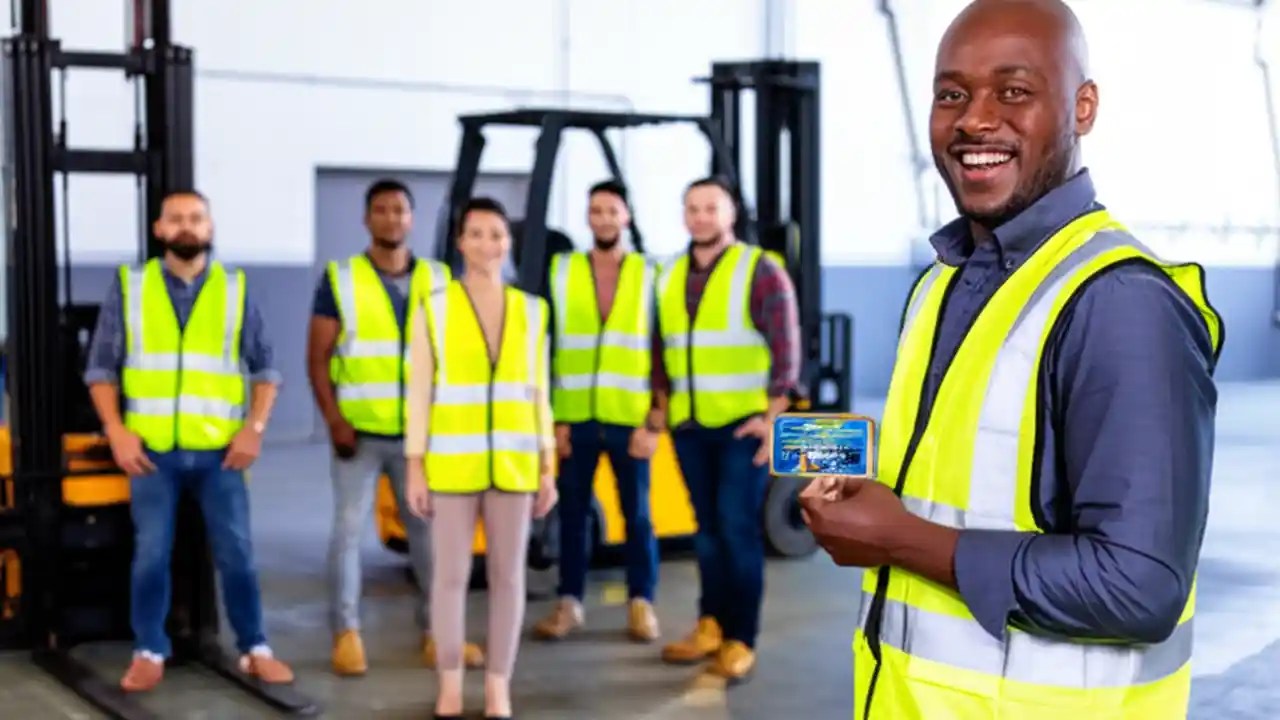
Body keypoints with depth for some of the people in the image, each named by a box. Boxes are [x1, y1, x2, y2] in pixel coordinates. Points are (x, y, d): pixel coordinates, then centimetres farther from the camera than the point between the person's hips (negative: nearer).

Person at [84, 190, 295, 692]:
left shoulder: (236, 289, 7)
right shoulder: (128, 287, 5)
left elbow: (265, 367, 9)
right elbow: (101, 368, 7)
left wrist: (254, 427, -4)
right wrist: (117, 431, -5)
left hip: (219, 450, 0)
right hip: (151, 450, 0)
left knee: (236, 553, 2)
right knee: (150, 555, 1)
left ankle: (254, 650, 13)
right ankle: (149, 653, 14)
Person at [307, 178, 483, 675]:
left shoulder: (438, 280, 7)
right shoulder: (339, 279, 0)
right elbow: (317, 359, -1)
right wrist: (334, 421, -11)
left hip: (421, 433, 2)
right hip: (360, 433, -2)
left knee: (430, 529, 4)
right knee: (349, 530, -3)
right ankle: (346, 634, 7)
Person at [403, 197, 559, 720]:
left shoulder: (531, 311, 5)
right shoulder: (432, 310, -2)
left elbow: (539, 394, 8)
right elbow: (419, 395, -1)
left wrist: (548, 468, 5)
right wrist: (415, 467, -6)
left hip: (513, 462, 2)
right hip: (452, 461, -2)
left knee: (508, 576, 6)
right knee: (451, 574, 3)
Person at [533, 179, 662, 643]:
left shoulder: (650, 276, 4)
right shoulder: (559, 272, 5)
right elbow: (543, 350, 5)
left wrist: (654, 423, -4)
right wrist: (552, 419, -2)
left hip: (630, 422, -1)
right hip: (575, 421, 1)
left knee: (637, 514, 5)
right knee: (572, 512, 6)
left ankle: (641, 603, 16)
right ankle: (569, 603, 16)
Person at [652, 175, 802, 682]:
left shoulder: (760, 270, -5)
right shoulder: (669, 277, 11)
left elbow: (785, 348, -9)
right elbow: (662, 351, 17)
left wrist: (774, 416, -16)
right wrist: (660, 410, 12)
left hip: (743, 423, -5)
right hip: (689, 425, 5)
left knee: (737, 527, -7)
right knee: (707, 527, 10)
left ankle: (741, 640, -1)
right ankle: (711, 625, 18)